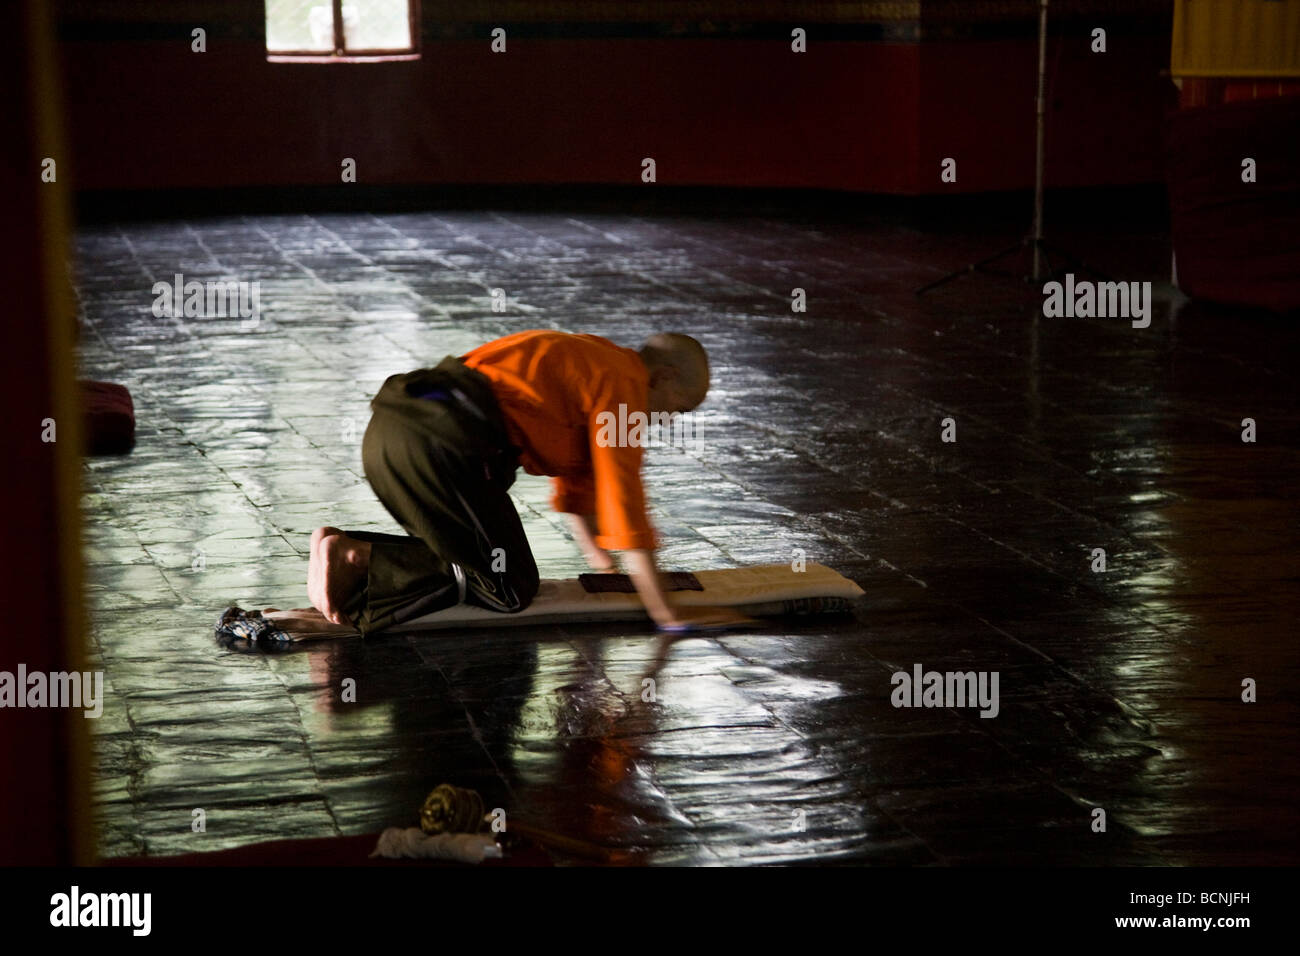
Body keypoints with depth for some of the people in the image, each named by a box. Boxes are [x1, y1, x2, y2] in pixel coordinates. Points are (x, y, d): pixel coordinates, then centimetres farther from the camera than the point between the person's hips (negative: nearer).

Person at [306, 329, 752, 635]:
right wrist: (666, 613, 1)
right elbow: (622, 497, -3)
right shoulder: (623, 383, 2)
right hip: (442, 438, -10)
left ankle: (348, 551, 4)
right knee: (509, 589, -2)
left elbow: (577, 474, 41)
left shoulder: (590, 359, 31)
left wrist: (603, 565, 46)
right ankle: (359, 559, -15)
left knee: (465, 555, 22)